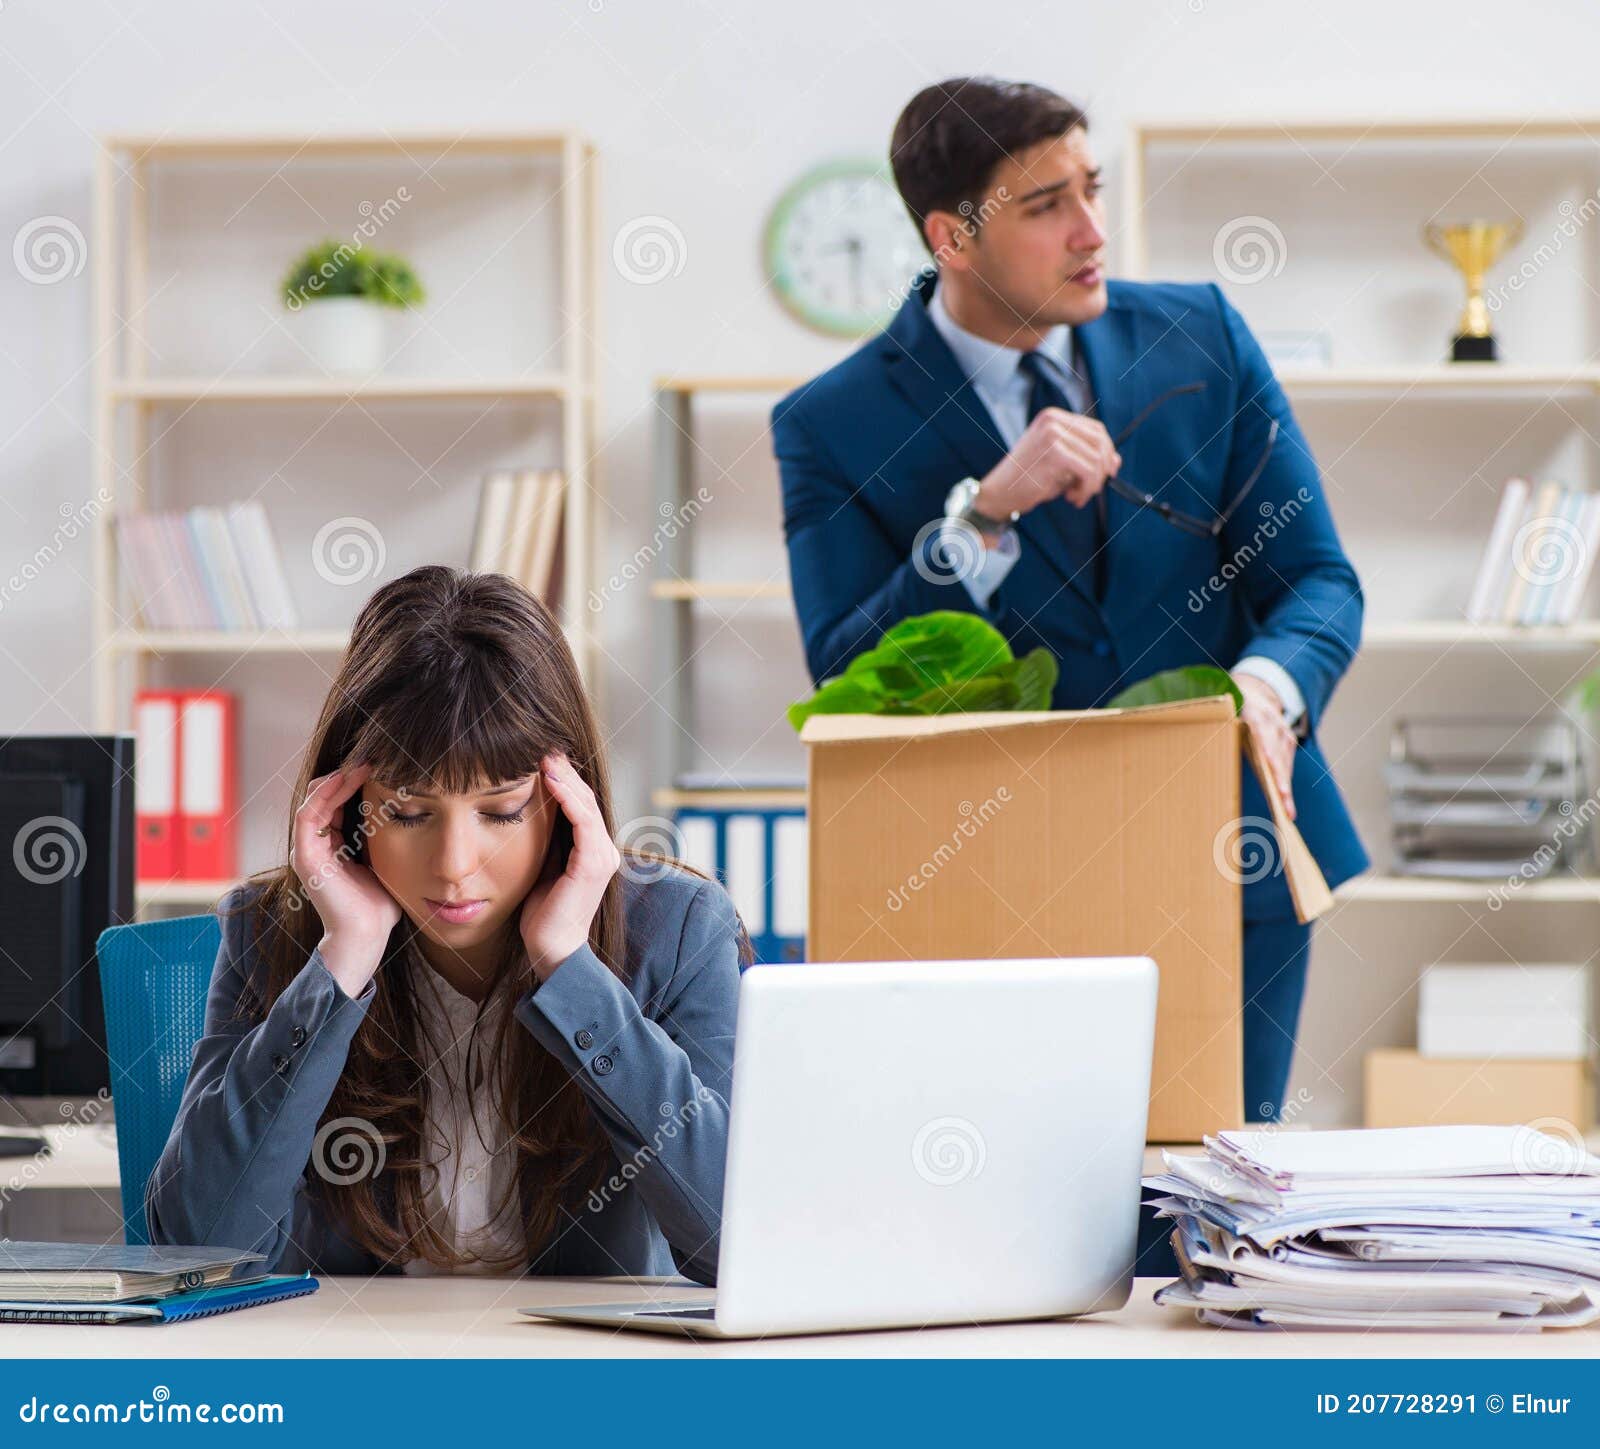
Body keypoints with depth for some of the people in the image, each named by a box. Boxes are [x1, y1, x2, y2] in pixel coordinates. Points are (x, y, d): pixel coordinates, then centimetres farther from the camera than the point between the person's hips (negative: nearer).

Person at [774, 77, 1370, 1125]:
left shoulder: (1202, 339, 2)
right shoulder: (834, 427, -6)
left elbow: (1317, 577, 2)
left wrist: (1269, 685, -21)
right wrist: (988, 510, -26)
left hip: (1234, 867, 3)